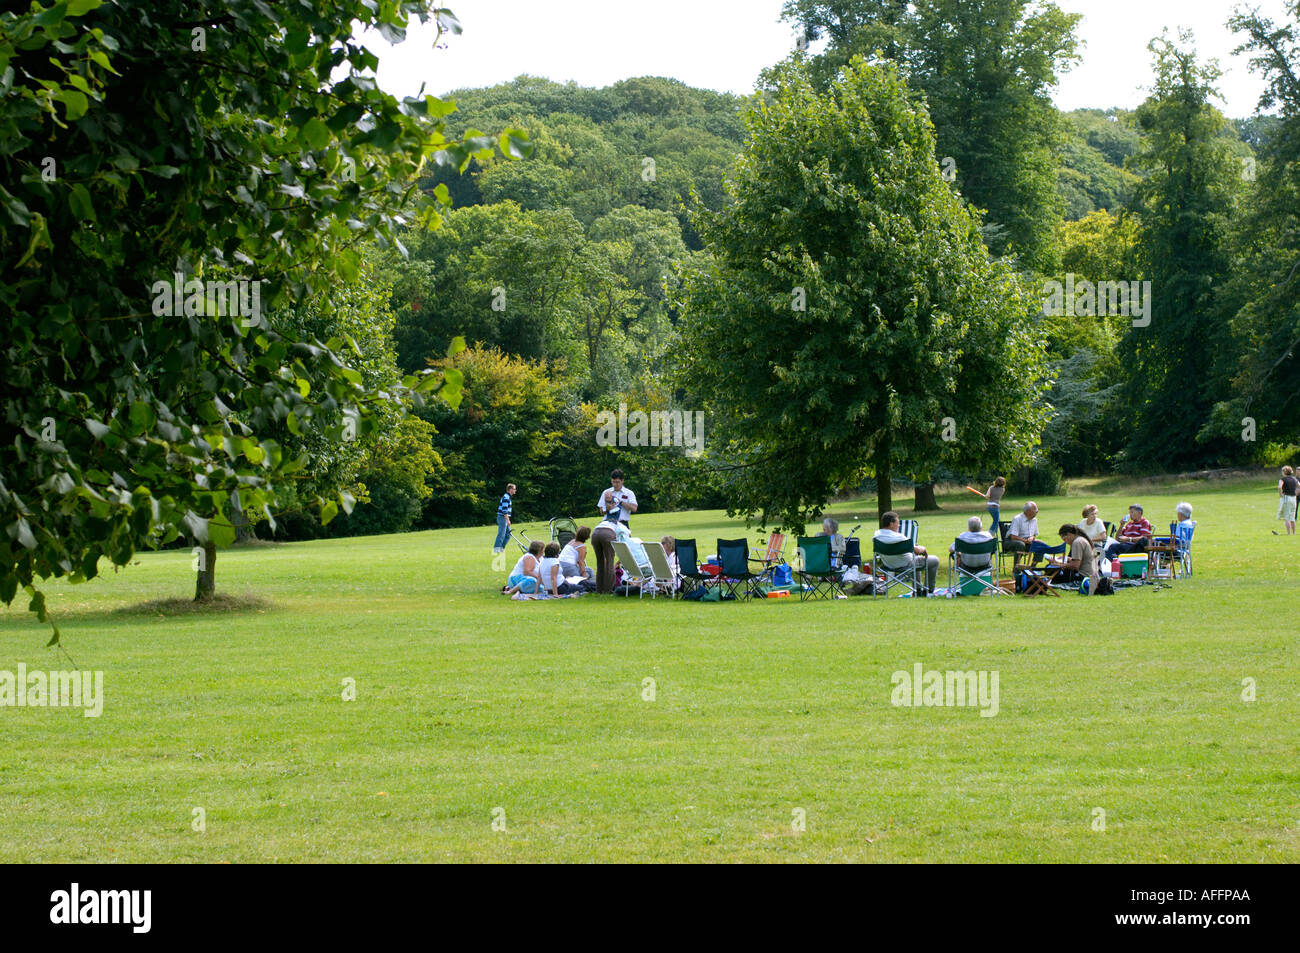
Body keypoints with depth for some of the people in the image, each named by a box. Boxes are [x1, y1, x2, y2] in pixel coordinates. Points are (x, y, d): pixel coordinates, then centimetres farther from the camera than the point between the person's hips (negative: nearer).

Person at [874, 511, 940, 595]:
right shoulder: (898, 537, -32)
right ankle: (928, 590, 23)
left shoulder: (877, 535, -10)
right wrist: (923, 549, 2)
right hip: (905, 565, -8)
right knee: (935, 560, 13)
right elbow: (917, 550, -22)